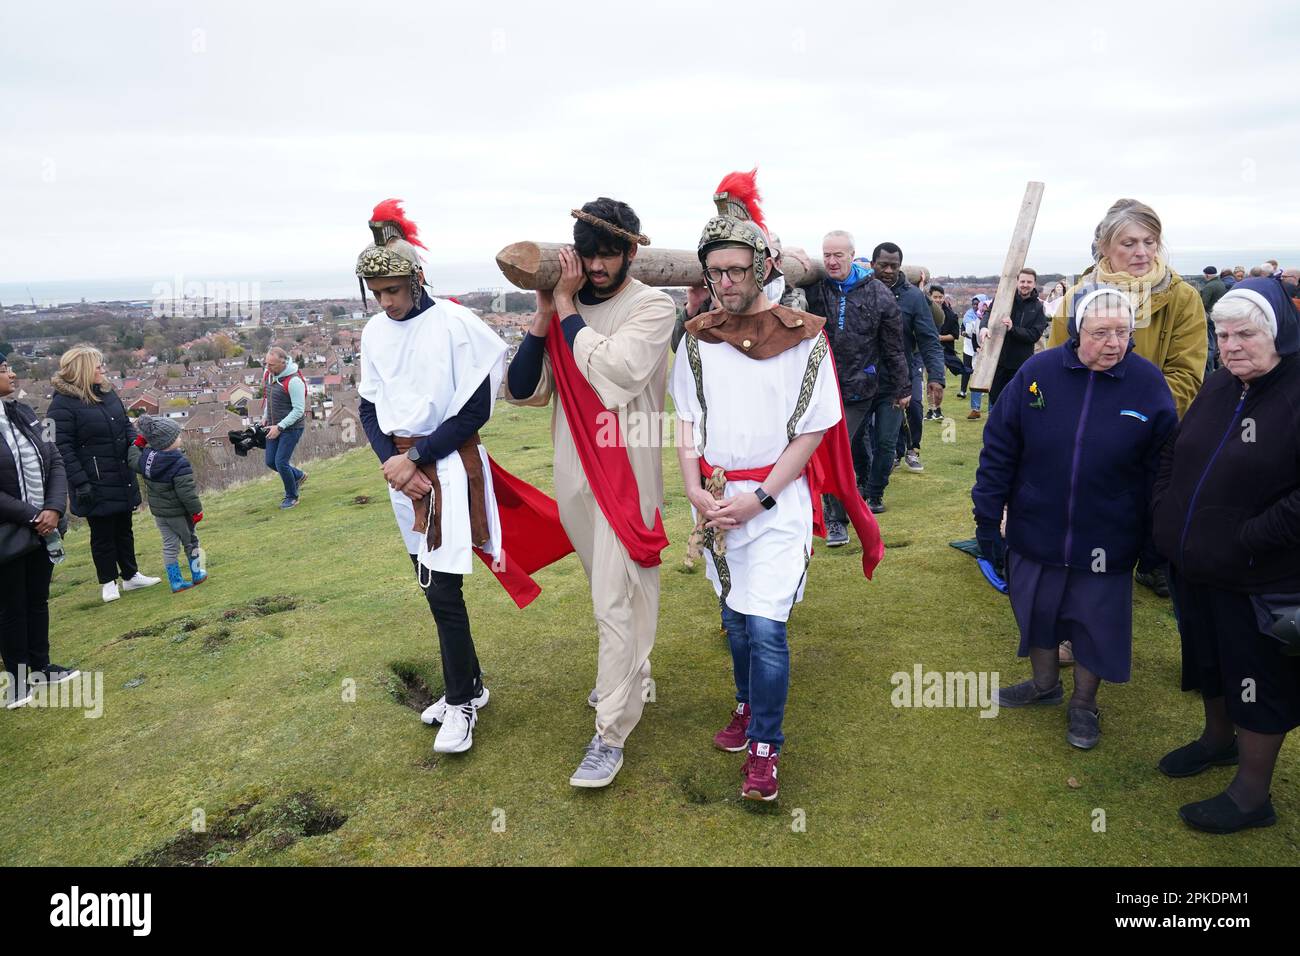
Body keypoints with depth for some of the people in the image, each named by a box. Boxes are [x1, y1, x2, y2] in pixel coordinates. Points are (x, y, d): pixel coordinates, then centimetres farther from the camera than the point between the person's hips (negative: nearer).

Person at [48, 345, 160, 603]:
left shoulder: (107, 393, 7)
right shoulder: (63, 404, -16)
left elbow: (125, 423, 17)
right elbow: (61, 448, -18)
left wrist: (135, 441, -4)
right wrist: (80, 482, -21)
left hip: (122, 479, 7)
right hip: (95, 485, -7)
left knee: (124, 529, 18)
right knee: (102, 533, 6)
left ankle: (131, 576, 31)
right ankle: (108, 582, 21)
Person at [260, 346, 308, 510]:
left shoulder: (294, 381, -23)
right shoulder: (268, 374, 1)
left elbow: (299, 410, -21)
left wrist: (280, 427, -20)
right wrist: (265, 416, 10)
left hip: (291, 427, -8)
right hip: (274, 426, 8)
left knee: (281, 462, -9)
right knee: (271, 462, 9)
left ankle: (292, 497, 10)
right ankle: (298, 476, 35)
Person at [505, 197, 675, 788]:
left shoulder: (652, 306, -9)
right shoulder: (564, 307, 5)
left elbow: (611, 374, -25)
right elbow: (522, 391, -2)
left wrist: (567, 307, -15)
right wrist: (544, 314, -11)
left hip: (626, 471, -6)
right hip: (573, 473, 6)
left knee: (616, 601, -5)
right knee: (610, 587, 22)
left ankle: (610, 736, 5)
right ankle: (631, 677, 44)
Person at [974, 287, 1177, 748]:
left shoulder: (1148, 384, -11)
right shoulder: (1037, 372, -10)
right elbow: (998, 448, -5)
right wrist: (987, 518, -5)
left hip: (1106, 544, -1)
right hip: (1034, 533, 1)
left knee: (1096, 626, 14)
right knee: (1036, 613, 20)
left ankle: (1084, 703, 39)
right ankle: (1045, 683, 46)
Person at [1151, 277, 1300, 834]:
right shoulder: (1218, 388, 4)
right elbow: (1174, 456, 14)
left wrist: (1248, 540, -23)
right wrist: (1164, 515, 4)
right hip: (1192, 564, 7)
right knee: (1207, 658, 24)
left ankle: (1252, 793, 24)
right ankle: (1218, 738, 48)